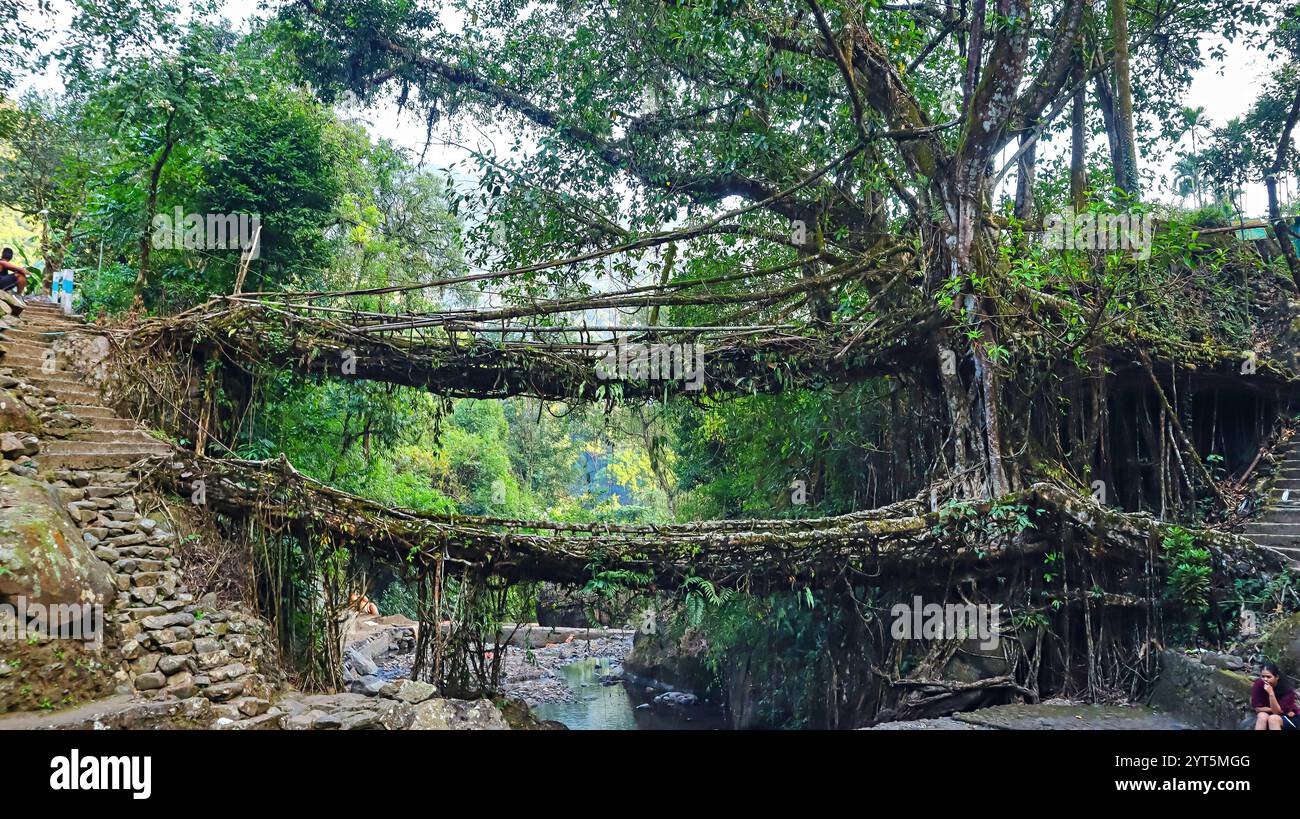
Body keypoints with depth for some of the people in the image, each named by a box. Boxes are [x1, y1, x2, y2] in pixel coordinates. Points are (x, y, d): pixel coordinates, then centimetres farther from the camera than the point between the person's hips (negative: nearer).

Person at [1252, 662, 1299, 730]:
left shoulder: (1287, 688, -21)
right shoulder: (1259, 684, -16)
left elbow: (1277, 711, -26)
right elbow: (1257, 708, -13)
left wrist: (1271, 693, -38)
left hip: (1289, 718, -2)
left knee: (1273, 718, -33)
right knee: (1262, 716, -31)